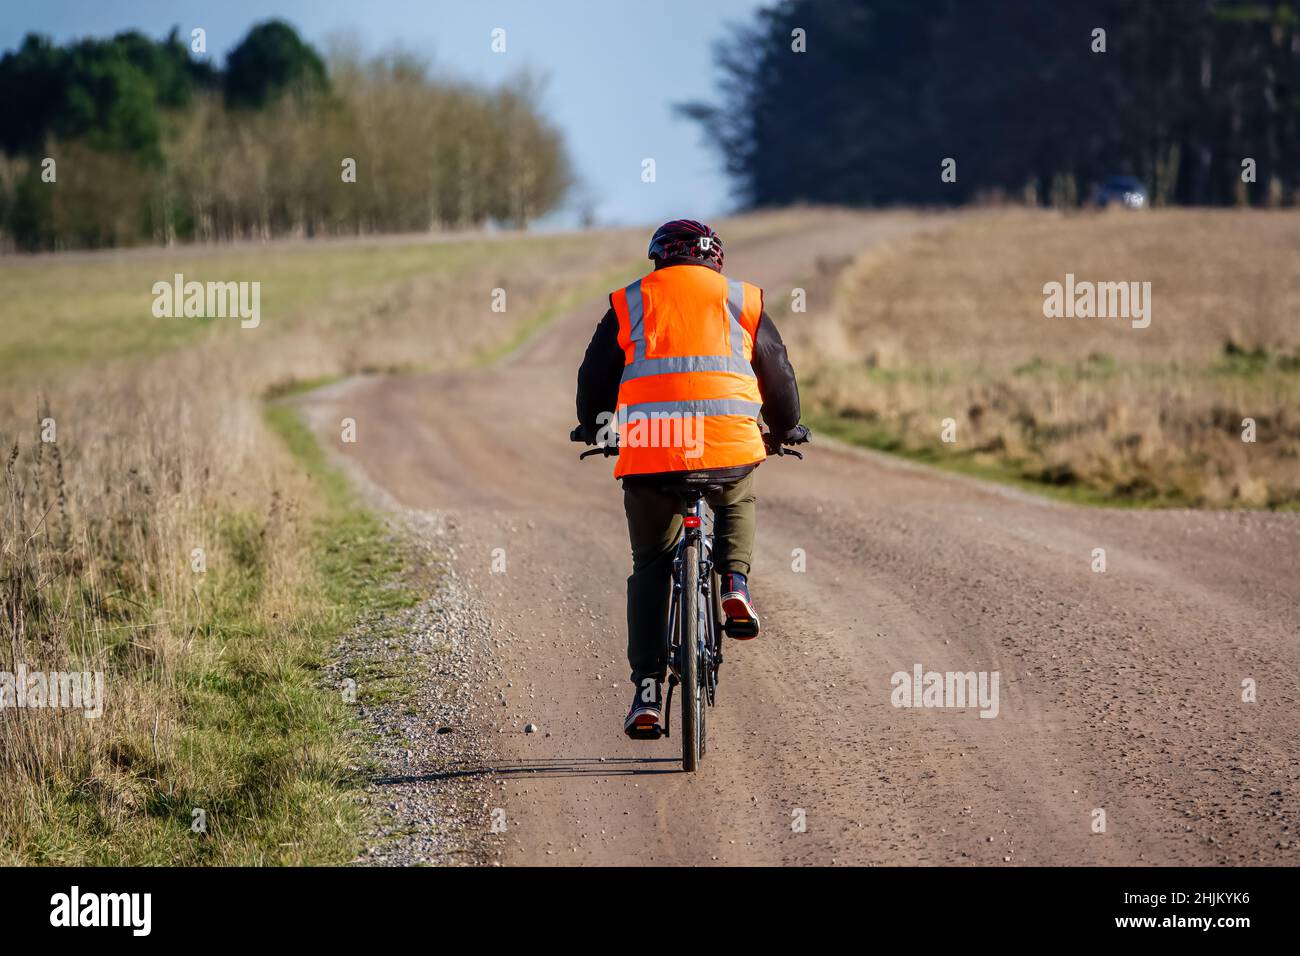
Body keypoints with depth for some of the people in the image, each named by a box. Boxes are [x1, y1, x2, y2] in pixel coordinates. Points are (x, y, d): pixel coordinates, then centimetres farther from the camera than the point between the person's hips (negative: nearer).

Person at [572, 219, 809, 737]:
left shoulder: (629, 304, 15)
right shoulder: (742, 301, 15)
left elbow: (594, 378, 19)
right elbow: (777, 373, 21)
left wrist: (592, 429, 39)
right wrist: (786, 429, 40)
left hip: (648, 451, 0)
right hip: (729, 448, 0)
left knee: (650, 569, 14)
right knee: (737, 505, 35)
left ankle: (648, 692, 6)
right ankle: (735, 585, 9)